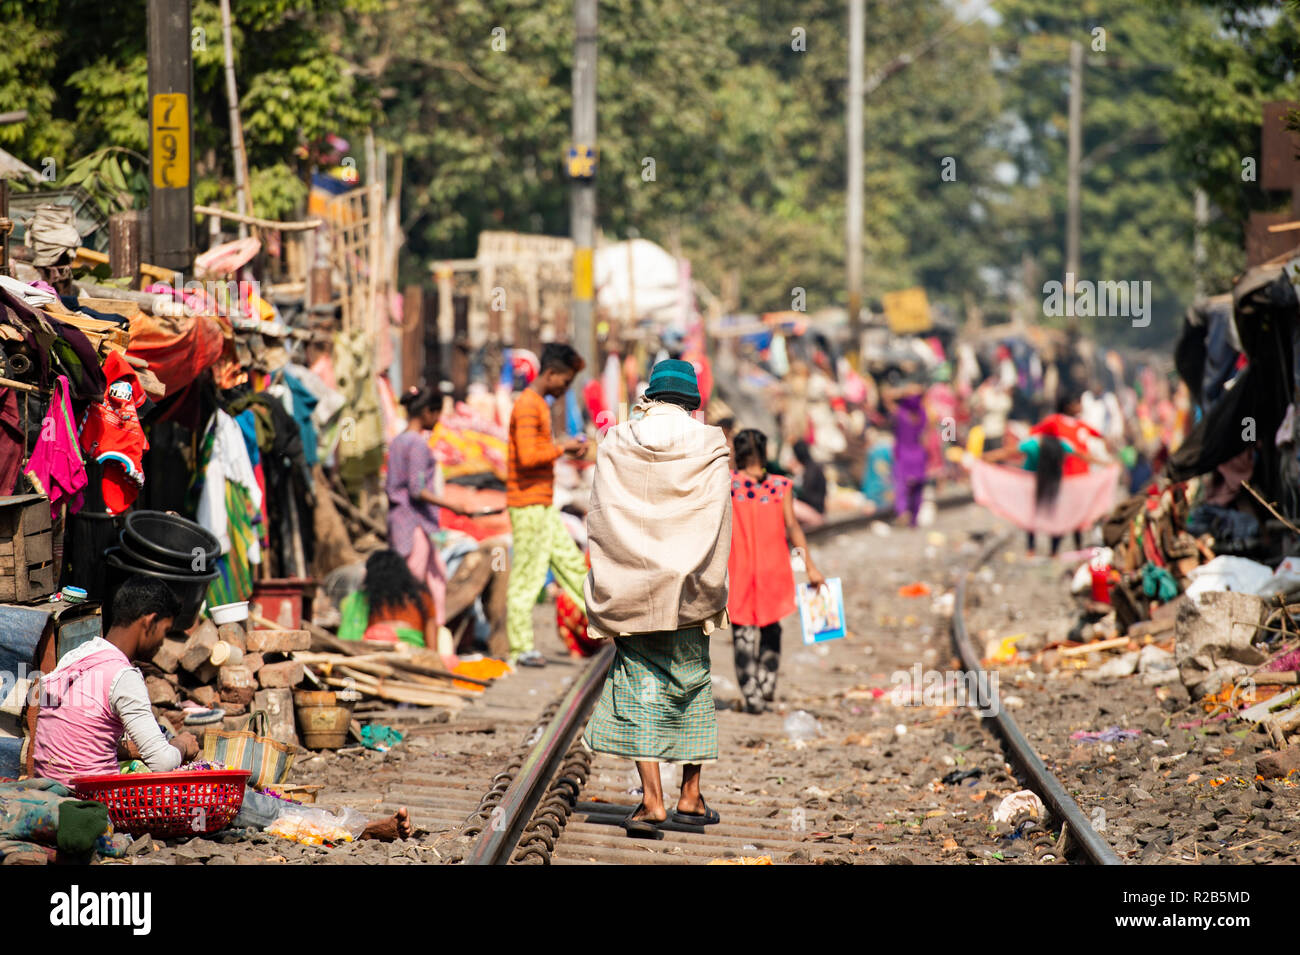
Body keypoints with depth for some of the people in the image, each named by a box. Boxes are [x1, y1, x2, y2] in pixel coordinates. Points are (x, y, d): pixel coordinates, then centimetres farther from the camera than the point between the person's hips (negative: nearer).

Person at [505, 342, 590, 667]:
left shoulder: (540, 405, 17)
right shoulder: (528, 406, -16)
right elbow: (527, 457, -25)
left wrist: (567, 451, 10)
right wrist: (562, 448, -13)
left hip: (544, 506, 10)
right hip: (528, 505, -10)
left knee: (570, 562, 13)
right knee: (527, 575, -5)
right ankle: (520, 647, -1)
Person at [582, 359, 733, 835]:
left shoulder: (616, 444, 2)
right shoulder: (709, 447, -2)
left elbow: (599, 520, 1)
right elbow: (717, 523, -5)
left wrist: (606, 595, 4)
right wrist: (711, 596, -1)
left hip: (630, 585, 0)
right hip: (686, 589, 0)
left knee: (638, 688, 1)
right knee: (692, 684, 14)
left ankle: (652, 798, -10)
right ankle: (691, 796, 17)